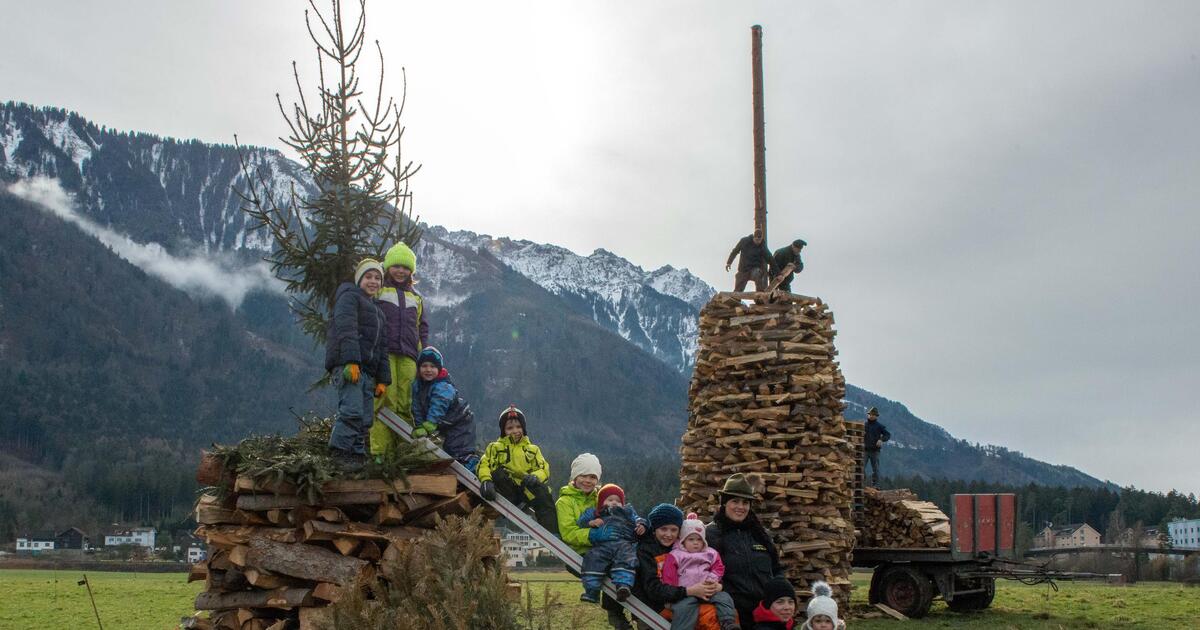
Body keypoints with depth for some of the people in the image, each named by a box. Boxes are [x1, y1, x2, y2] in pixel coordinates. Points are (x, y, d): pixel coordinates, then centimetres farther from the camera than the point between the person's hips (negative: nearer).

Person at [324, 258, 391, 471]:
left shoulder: (376, 309, 30)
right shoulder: (350, 297, 4)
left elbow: (380, 347, 29)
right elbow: (346, 329, -12)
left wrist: (382, 379, 19)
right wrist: (351, 361, -24)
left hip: (366, 369, 9)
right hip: (347, 364, -9)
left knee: (366, 418, 3)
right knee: (353, 409, -21)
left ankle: (356, 454, 6)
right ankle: (340, 451, -17)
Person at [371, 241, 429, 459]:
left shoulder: (416, 297, 25)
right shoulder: (377, 290, 11)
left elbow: (422, 327, 28)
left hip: (408, 357, 5)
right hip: (383, 353, -5)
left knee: (405, 404, -1)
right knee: (385, 402, -14)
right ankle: (379, 453, -16)